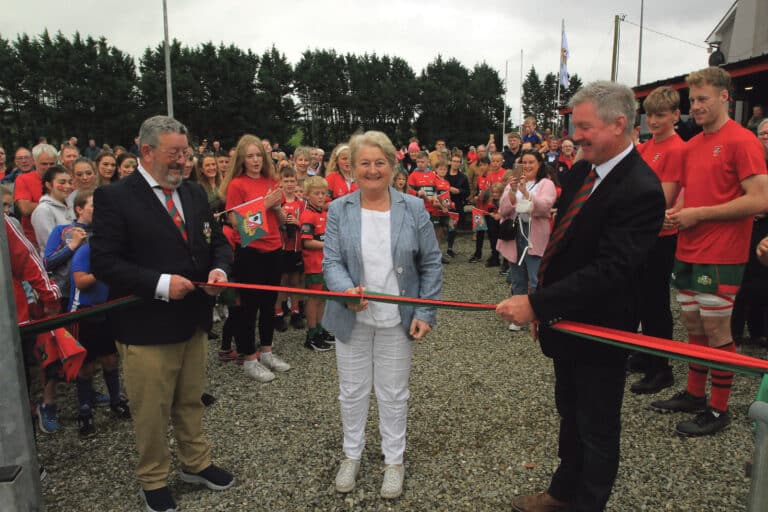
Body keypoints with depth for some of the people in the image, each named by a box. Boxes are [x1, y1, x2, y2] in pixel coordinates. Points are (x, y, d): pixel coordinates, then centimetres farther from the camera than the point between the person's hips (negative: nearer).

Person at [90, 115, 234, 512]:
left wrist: (219, 268, -10)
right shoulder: (114, 197, -11)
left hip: (193, 321, 6)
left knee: (191, 401, 21)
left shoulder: (195, 194, 8)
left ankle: (195, 463, 42)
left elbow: (217, 241, 12)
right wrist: (160, 283, -24)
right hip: (145, 327, -5)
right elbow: (103, 262, -17)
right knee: (151, 411, 12)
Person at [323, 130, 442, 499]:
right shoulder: (338, 210, -2)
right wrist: (346, 291, -29)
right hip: (352, 319, 1)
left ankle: (394, 459, 32)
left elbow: (431, 264, -1)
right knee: (352, 391, 14)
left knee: (393, 393, 13)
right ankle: (352, 455, 36)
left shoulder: (413, 209, -3)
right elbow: (331, 261, -9)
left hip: (398, 321, 0)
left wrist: (425, 313, -7)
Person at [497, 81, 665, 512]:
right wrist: (542, 306, 8)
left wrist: (537, 303, -30)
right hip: (567, 320, 8)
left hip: (600, 331, -8)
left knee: (598, 428, 13)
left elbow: (611, 270, -30)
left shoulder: (640, 190, -24)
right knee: (570, 415, 24)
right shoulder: (581, 172, 2)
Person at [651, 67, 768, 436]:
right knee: (693, 326, 14)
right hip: (687, 252, 7)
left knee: (716, 330, 1)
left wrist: (698, 214, -16)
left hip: (720, 256, -7)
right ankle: (694, 394, 28)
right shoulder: (692, 146, 13)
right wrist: (677, 213, 2)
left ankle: (718, 409, 14)